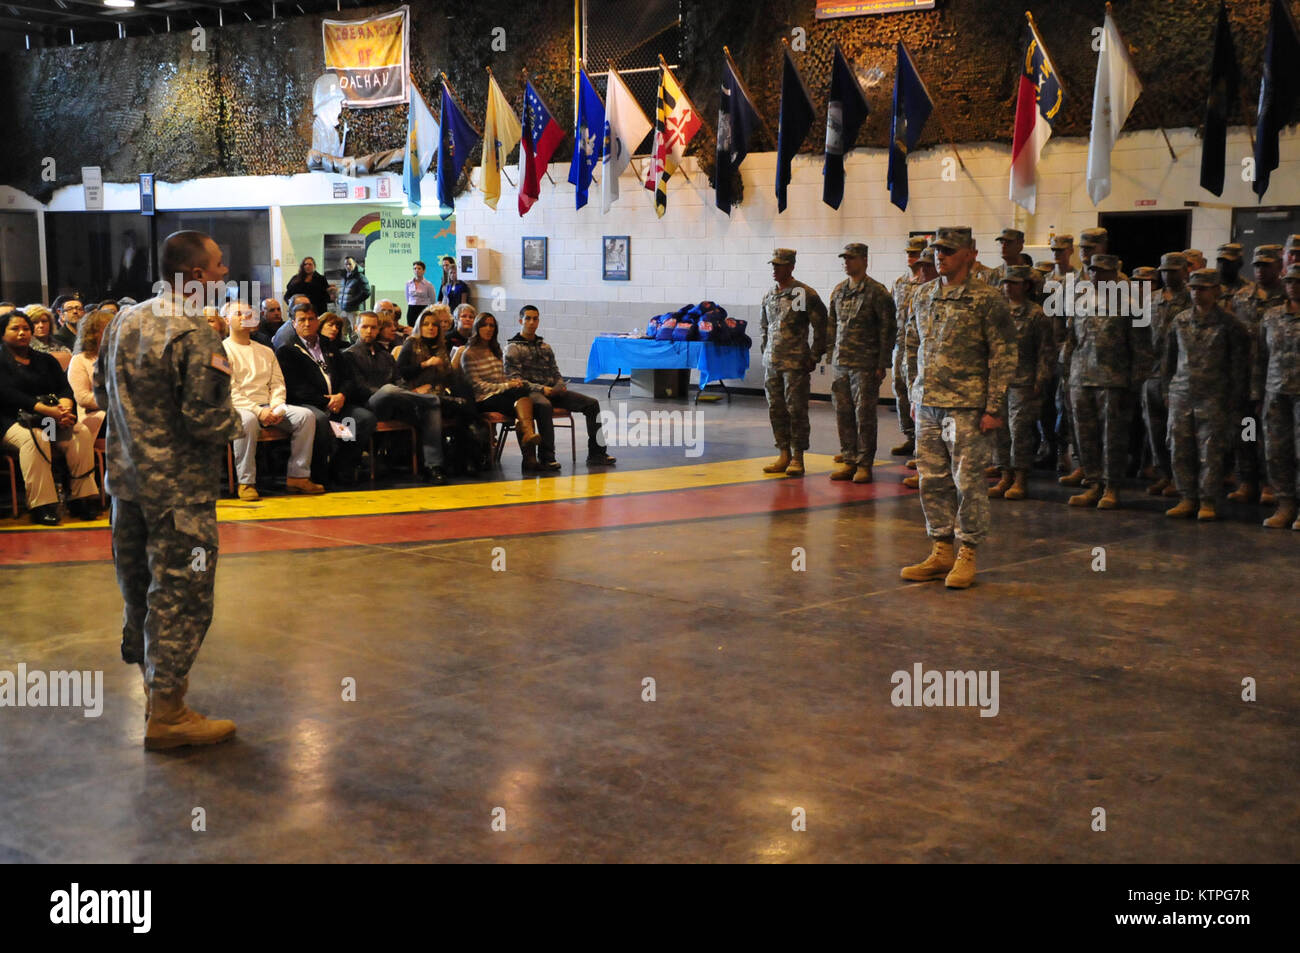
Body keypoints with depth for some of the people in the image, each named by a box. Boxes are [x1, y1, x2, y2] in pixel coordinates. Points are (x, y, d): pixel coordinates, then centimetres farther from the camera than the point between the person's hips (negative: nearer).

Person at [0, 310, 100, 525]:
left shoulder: (45, 360, 21)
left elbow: (65, 388, 9)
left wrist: (65, 405, -17)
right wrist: (48, 410, -23)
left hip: (52, 417, 5)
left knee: (81, 432, -25)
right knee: (34, 438, -37)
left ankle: (82, 498, -26)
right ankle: (42, 505, -39)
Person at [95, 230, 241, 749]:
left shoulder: (124, 321, 6)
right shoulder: (195, 336, -20)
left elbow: (102, 393, 16)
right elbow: (207, 420, -24)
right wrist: (237, 422, -4)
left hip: (126, 477, 9)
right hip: (179, 488, -9)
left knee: (139, 582, 19)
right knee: (181, 594, -1)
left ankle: (155, 680, 37)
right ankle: (166, 714, 4)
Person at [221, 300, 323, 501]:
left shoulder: (266, 351, 24)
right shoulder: (222, 349, 4)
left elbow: (277, 383, 16)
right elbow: (229, 391, -7)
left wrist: (276, 406, -7)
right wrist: (258, 411, -19)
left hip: (269, 407, 5)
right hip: (239, 407, -5)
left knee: (306, 416, -20)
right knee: (247, 421, -41)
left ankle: (298, 476, -19)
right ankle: (246, 482, -32)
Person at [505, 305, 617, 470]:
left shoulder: (545, 347, 23)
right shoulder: (513, 349, 2)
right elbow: (514, 379, -8)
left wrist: (561, 386, -1)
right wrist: (541, 389, -19)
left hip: (552, 391, 7)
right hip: (529, 393, -6)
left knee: (591, 403, -9)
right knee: (544, 405, -42)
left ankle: (596, 453, -7)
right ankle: (547, 457, -39)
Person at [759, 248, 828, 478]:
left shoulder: (805, 294, -8)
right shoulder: (769, 296, 12)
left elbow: (821, 327, -7)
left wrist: (814, 357, -9)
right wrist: (767, 353, 15)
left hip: (795, 363, -6)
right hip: (772, 363, 6)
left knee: (796, 410, -3)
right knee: (776, 410, 8)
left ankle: (797, 458, 4)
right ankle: (784, 455, 17)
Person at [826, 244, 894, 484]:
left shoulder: (877, 292, -7)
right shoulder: (838, 291, 12)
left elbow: (888, 329, -7)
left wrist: (882, 364, -10)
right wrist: (832, 355, 13)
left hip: (865, 364, -6)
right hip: (840, 363, 6)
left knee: (864, 414, -2)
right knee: (843, 413, 7)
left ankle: (864, 464, 5)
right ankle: (848, 460, 16)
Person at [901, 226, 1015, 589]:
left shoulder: (986, 300, -7)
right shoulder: (923, 297, 11)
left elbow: (1004, 356, -8)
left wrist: (993, 408, -12)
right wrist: (915, 396, 15)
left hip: (966, 407, -6)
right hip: (927, 406, 6)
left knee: (968, 481, -1)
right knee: (932, 480, 9)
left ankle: (967, 556, 8)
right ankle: (941, 552, 20)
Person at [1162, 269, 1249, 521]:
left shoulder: (1226, 323, -2)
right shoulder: (1180, 321, 9)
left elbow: (1239, 361, 0)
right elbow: (1170, 356, 18)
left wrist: (1234, 395, -3)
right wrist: (1169, 386, 14)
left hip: (1212, 396, -4)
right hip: (1181, 394, 4)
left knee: (1210, 451, -2)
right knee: (1180, 449, 3)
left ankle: (1208, 502, 5)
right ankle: (1187, 498, 13)